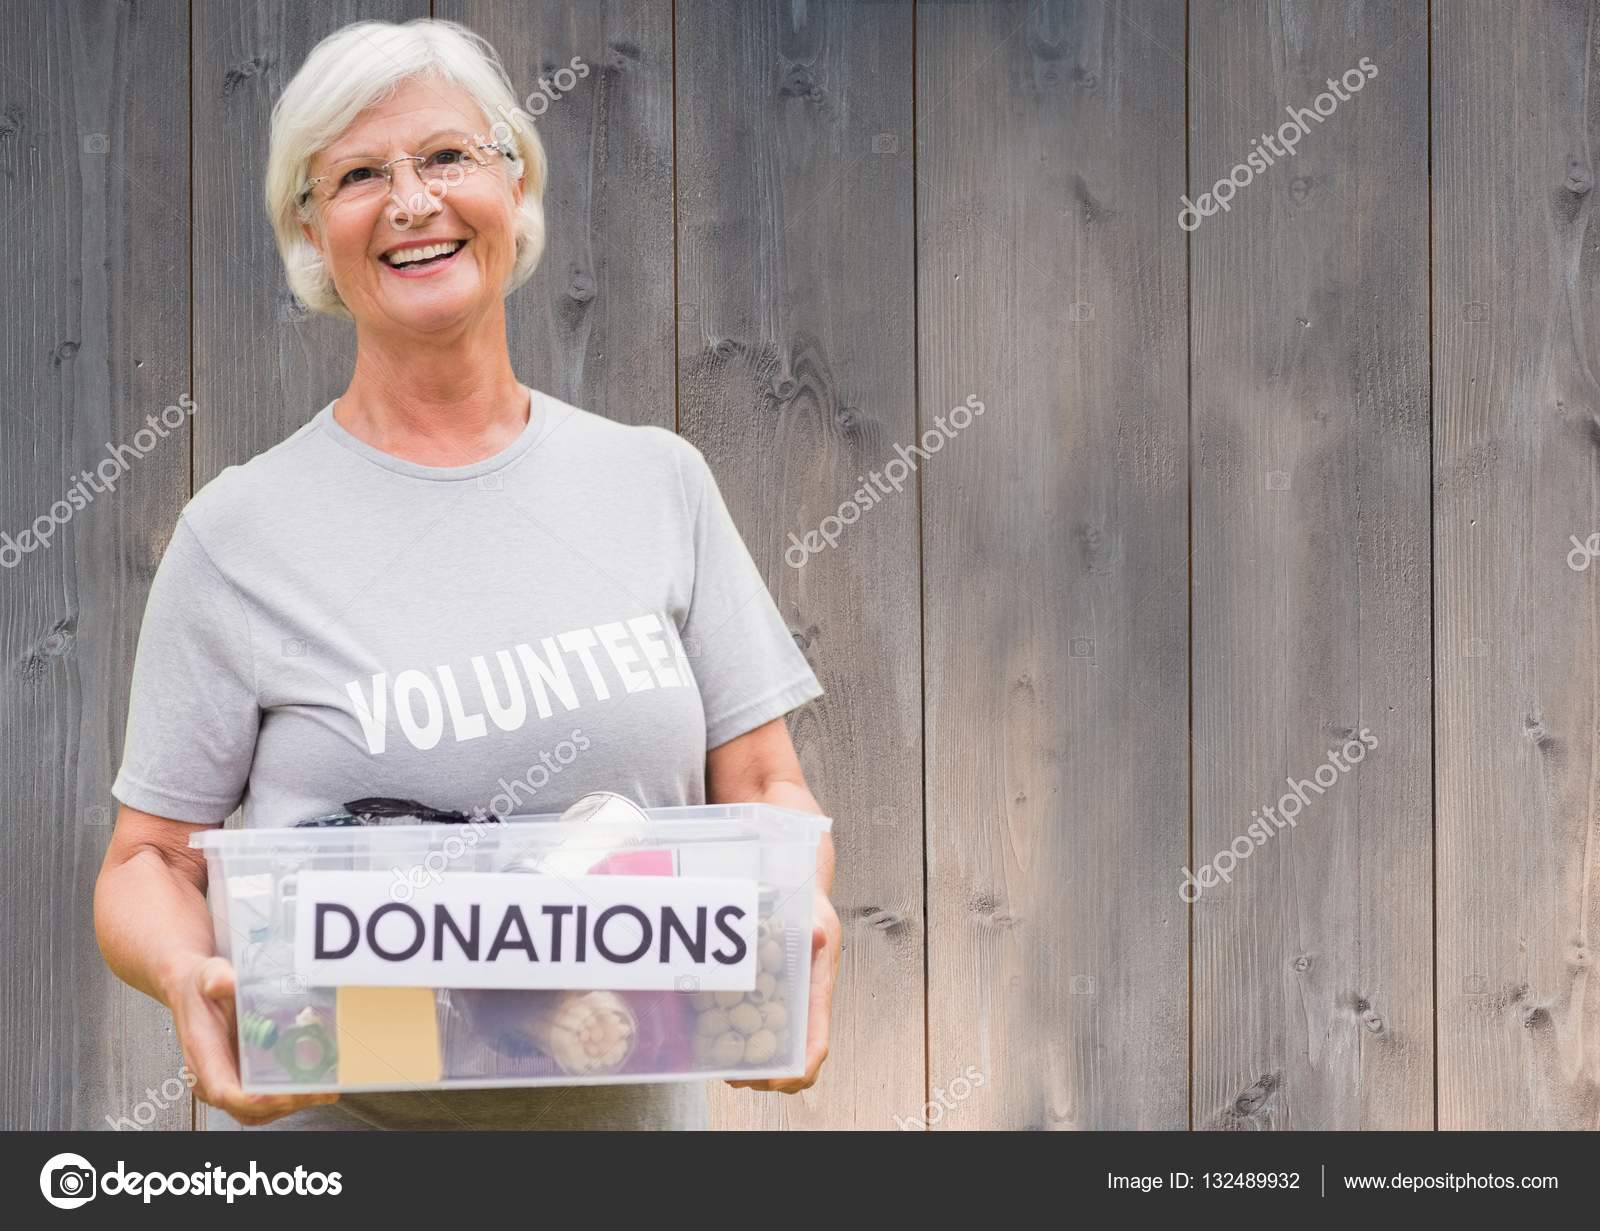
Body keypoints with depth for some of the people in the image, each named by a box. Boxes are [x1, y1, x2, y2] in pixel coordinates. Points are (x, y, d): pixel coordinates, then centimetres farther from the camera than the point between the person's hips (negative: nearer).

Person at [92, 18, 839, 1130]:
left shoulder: (658, 482, 2)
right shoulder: (240, 535, -5)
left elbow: (764, 787, 2)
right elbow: (148, 860, -2)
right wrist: (190, 976, -24)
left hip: (638, 1103, 2)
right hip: (339, 1122, -2)